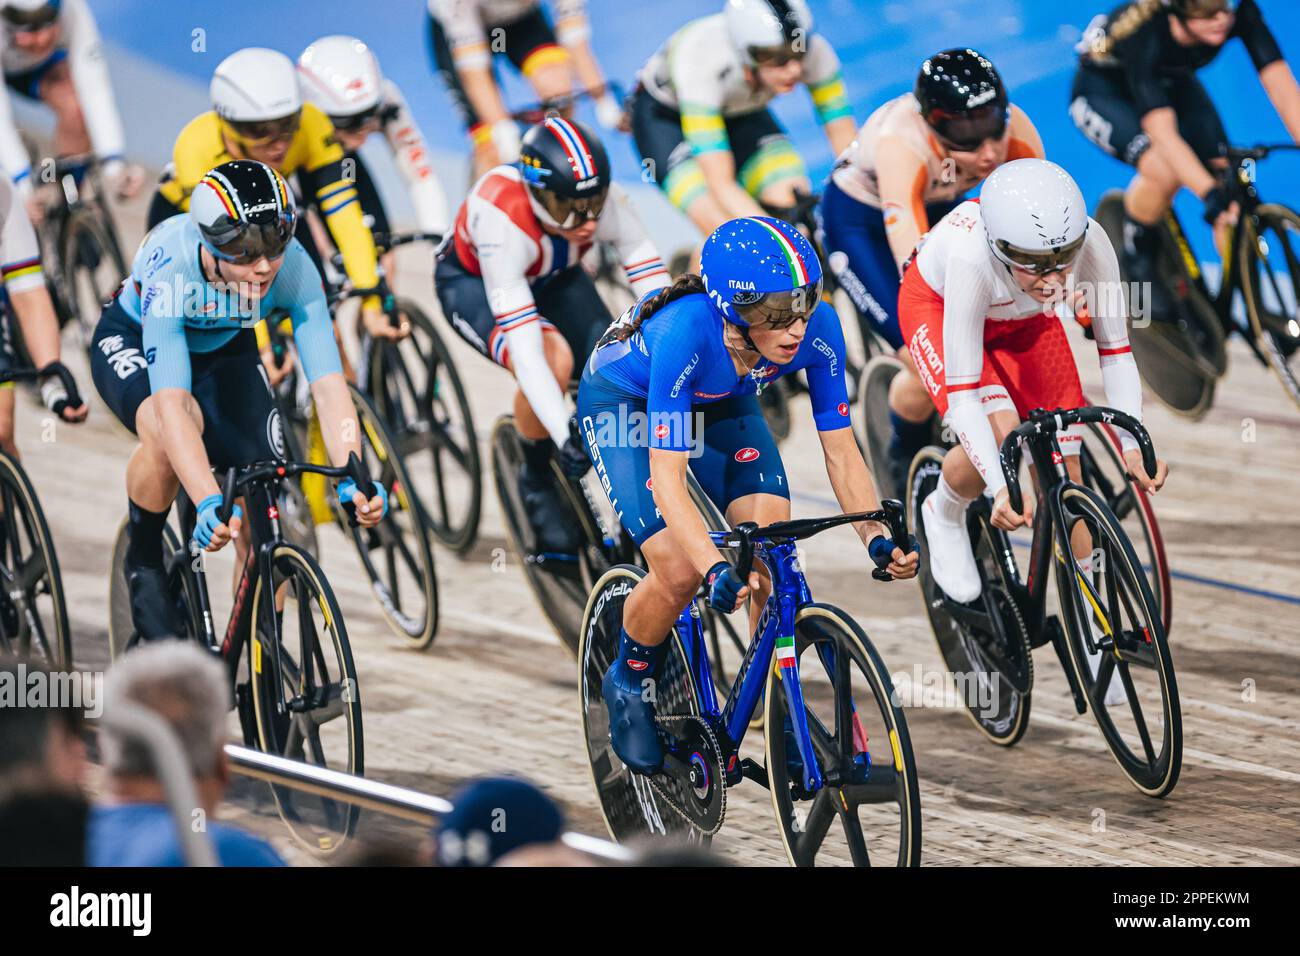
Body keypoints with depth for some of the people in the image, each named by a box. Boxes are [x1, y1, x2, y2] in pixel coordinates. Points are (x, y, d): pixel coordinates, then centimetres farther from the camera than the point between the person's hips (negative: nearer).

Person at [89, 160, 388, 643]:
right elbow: (172, 403, -48)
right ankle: (143, 559, -9)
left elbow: (328, 384, -36)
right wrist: (209, 504, -60)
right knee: (170, 430, -37)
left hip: (224, 350, 3)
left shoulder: (294, 268, -32)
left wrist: (352, 477, -52)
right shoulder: (170, 269, -40)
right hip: (131, 342, -3)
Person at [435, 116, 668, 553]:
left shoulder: (606, 204, -32)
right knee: (553, 359, -33)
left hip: (551, 277, 4)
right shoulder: (503, 220, -43)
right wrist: (565, 435, -52)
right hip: (472, 281, -4)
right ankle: (537, 483, -8)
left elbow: (656, 289, -33)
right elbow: (523, 345, -46)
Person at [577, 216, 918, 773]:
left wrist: (877, 537, -36)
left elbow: (840, 450, -21)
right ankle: (628, 685, 10)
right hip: (623, 402, -4)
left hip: (720, 403, 4)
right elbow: (666, 478, -42)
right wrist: (716, 569, -55)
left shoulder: (817, 328, -30)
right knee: (680, 572, -19)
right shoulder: (686, 332, -42)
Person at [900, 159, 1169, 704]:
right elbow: (963, 395, -40)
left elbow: (1115, 352, -23)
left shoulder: (1090, 244, -35)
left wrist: (1132, 445, -35)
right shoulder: (971, 256, -43)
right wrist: (1001, 489, -49)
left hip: (1023, 321, 3)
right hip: (935, 306, -3)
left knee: (1063, 464, -5)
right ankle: (944, 514, 5)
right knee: (1000, 431, -28)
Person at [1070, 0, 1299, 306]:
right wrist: (1210, 194, -59)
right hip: (1104, 91, -5)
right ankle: (1137, 260, -3)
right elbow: (1163, 133, -48)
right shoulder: (1148, 36, -42)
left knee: (1228, 177, -15)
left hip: (1173, 81, 5)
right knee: (1164, 171, -31)